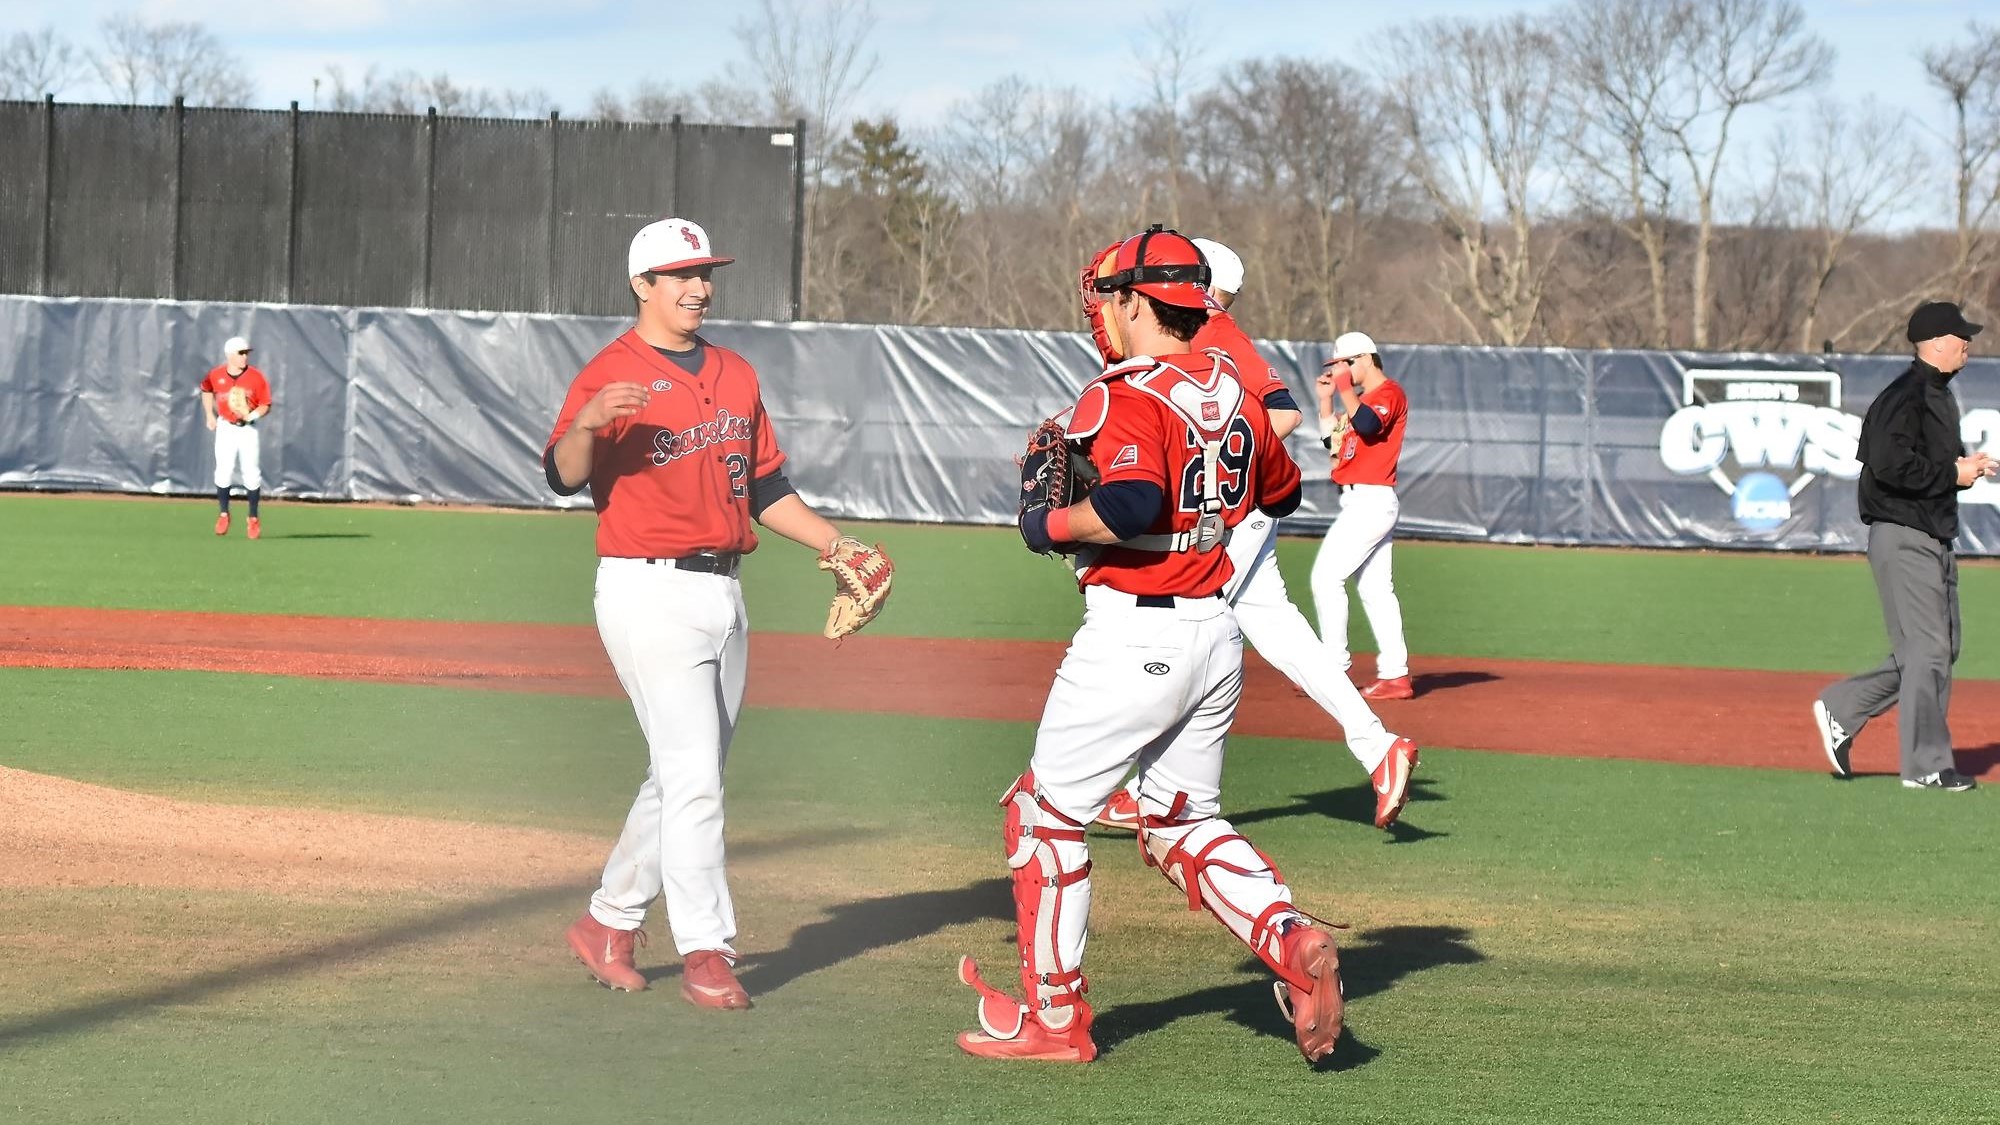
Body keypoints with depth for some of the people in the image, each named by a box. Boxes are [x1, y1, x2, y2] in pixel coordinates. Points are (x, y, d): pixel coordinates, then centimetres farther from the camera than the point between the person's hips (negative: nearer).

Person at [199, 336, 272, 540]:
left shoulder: (256, 378, -11)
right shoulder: (215, 376, -4)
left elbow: (266, 405, -7)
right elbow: (206, 390, 19)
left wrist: (252, 415, -25)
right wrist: (209, 415, 14)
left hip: (248, 429, -1)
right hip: (225, 428, 1)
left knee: (252, 474, -4)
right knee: (224, 471, -2)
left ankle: (253, 519, 10)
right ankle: (223, 514, 15)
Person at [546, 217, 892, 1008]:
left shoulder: (736, 376, 14)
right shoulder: (612, 374, -9)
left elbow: (765, 487, 20)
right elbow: (564, 474, -24)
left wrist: (833, 544, 8)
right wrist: (586, 425, -45)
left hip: (722, 594, 8)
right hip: (649, 593, -8)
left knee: (685, 778, 13)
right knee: (693, 776, -11)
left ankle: (610, 921, 26)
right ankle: (706, 952, -7)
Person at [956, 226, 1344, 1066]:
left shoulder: (1129, 396, -15)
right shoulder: (1232, 391, 9)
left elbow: (1130, 506, -30)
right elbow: (1282, 492, 24)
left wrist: (1047, 522, -14)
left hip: (1135, 639, -8)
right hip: (1217, 634, 8)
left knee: (1045, 813, 6)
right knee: (1182, 826, 19)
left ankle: (1054, 1019, 11)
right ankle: (1292, 943, -4)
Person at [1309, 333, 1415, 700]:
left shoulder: (1389, 392, -9)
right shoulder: (1363, 398, 21)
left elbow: (1367, 425, -28)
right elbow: (1331, 438, 24)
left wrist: (1344, 385, -21)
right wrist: (1326, 399, 15)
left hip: (1370, 501, -10)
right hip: (1361, 501, 10)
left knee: (1327, 576, -13)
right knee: (1375, 586, 7)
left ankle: (1333, 667, -13)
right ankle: (1395, 675, 6)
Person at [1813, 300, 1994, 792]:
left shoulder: (1939, 396, 17)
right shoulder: (1904, 397, -15)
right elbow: (1891, 464, -26)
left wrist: (1965, 464, 5)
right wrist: (1953, 473, -17)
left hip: (1936, 539, 10)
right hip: (1903, 539, -10)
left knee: (1941, 649, 12)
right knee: (1926, 650, -7)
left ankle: (1842, 710, 21)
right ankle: (1926, 765, -1)